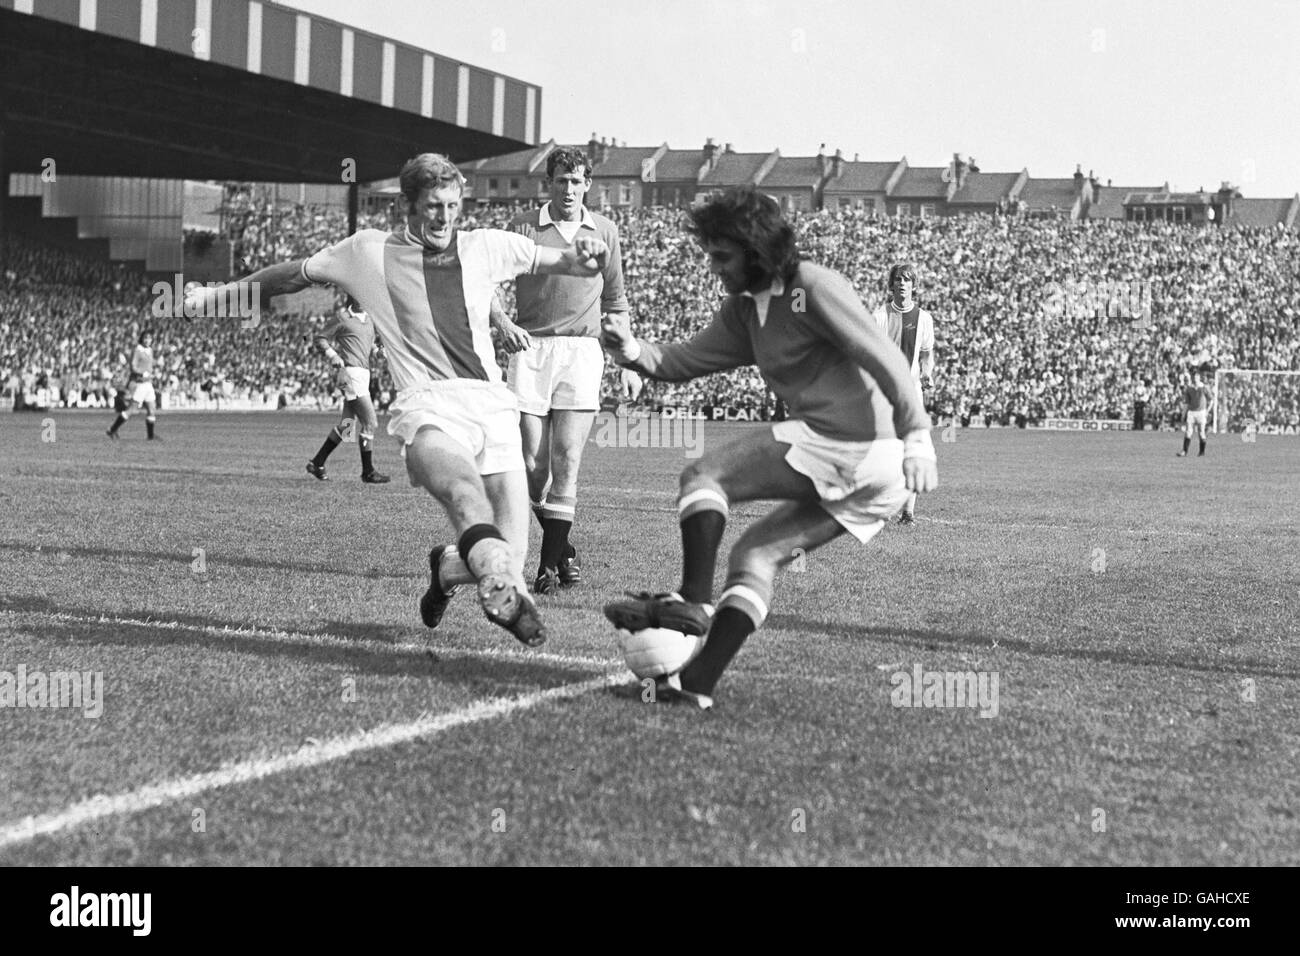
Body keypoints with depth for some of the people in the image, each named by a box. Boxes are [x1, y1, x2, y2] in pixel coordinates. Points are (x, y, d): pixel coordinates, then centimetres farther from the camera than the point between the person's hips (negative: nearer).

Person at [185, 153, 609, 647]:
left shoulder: (485, 246, 20)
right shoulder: (370, 251, 15)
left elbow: (553, 262, 30)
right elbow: (296, 273, 27)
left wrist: (581, 258, 6)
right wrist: (221, 293, 32)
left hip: (492, 403, 3)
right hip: (428, 404, -3)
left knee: (508, 561, -10)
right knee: (465, 488, -39)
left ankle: (445, 568, 25)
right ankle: (503, 587, -65)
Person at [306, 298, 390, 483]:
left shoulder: (367, 319, 17)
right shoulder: (343, 318, -7)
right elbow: (318, 338, -4)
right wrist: (332, 355, -18)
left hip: (363, 373, 9)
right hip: (350, 373, -9)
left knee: (347, 424, 12)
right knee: (370, 422, -10)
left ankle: (316, 464, 21)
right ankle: (368, 471, -2)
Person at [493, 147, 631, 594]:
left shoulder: (605, 230, 11)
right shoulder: (524, 226, 3)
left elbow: (615, 298, 21)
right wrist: (502, 322, -14)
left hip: (582, 349, 1)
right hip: (531, 348, -1)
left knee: (566, 458, -10)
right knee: (531, 463, -4)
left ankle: (550, 562, -7)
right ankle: (563, 547, 16)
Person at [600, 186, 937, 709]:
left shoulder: (813, 287, -8)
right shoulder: (744, 310, 19)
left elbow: (884, 360, -14)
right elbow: (684, 360, 21)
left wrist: (917, 437, -22)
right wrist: (633, 350, 0)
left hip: (859, 449, -9)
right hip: (864, 473, 9)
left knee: (704, 476, -7)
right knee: (756, 553, 9)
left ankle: (693, 602, -14)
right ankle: (698, 680, 4)